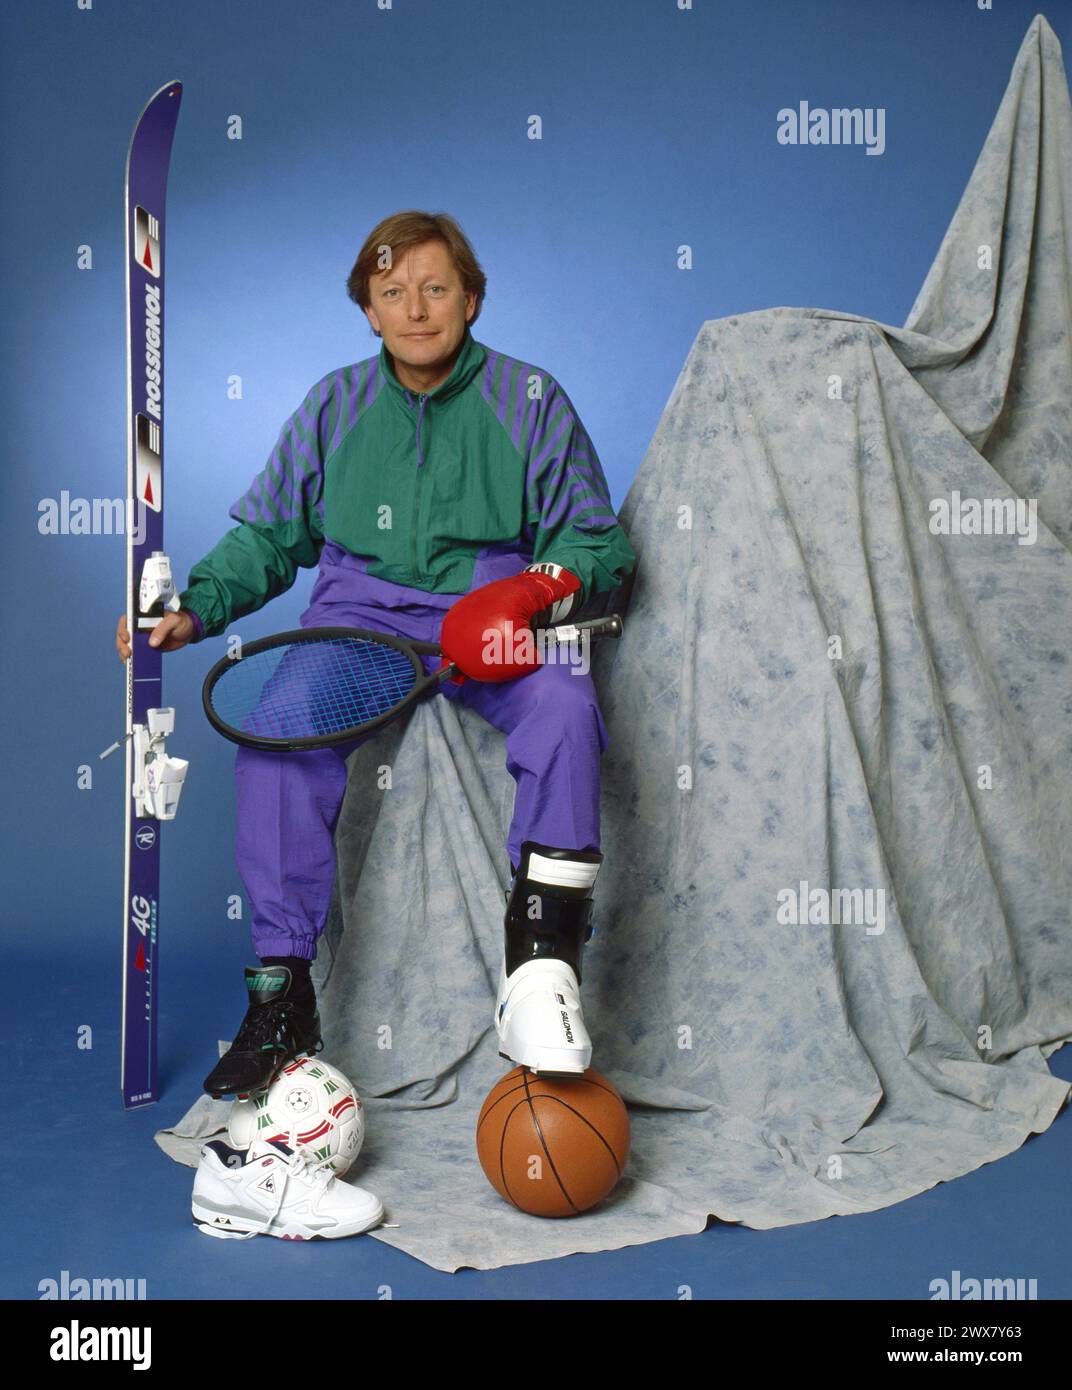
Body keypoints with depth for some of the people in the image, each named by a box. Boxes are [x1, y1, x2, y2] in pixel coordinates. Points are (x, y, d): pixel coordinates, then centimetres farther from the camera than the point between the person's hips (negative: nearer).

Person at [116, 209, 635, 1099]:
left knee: (564, 707, -34)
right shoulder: (335, 406, 15)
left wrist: (544, 588, -16)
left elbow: (597, 541, 7)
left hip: (492, 620, -1)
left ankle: (540, 959, -27)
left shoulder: (528, 400, 8)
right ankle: (281, 994, -18)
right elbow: (267, 534, 18)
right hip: (360, 610, 2)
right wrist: (194, 609, 0)